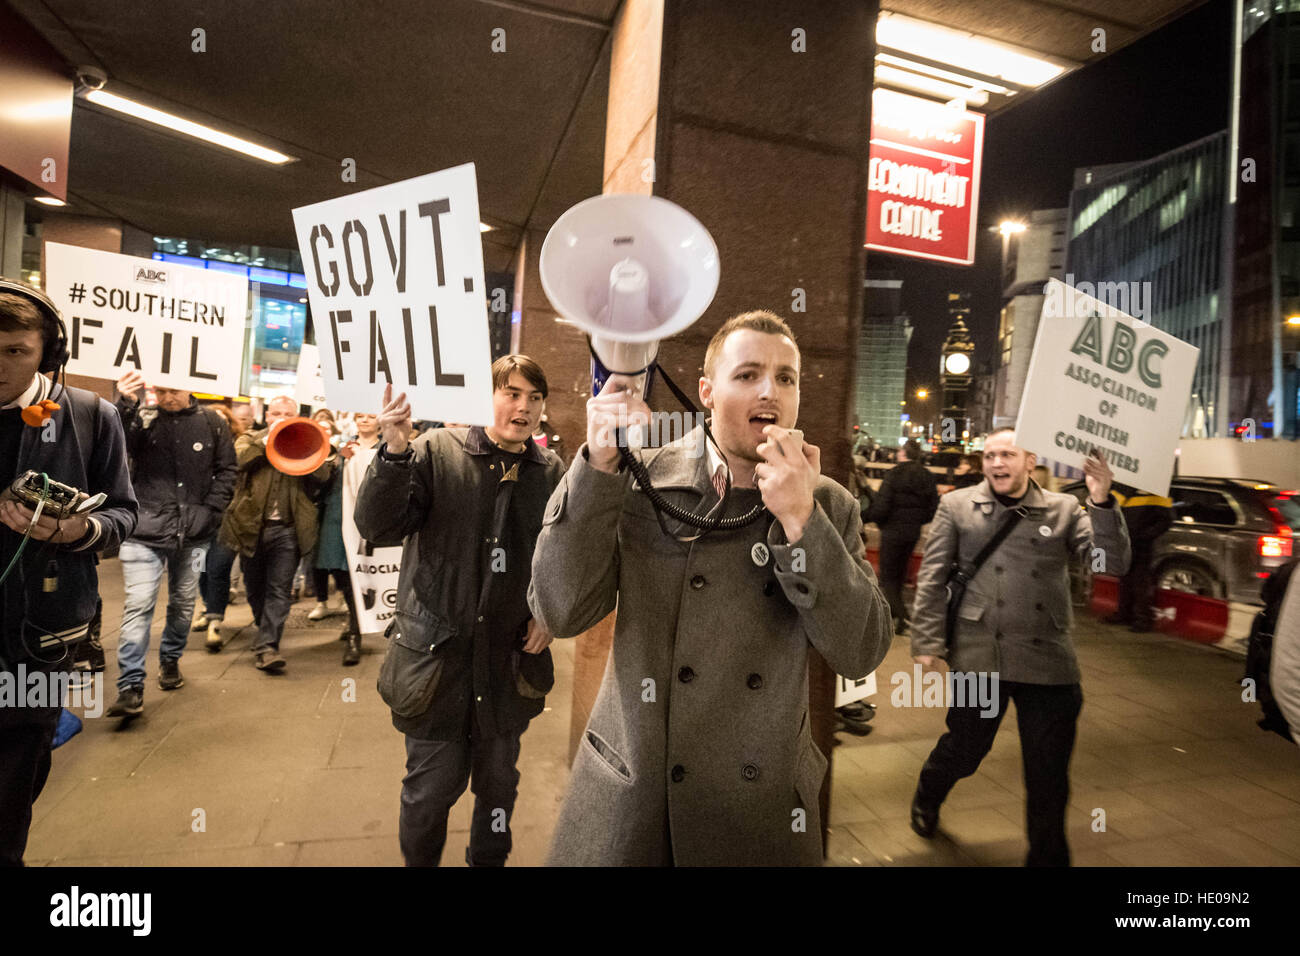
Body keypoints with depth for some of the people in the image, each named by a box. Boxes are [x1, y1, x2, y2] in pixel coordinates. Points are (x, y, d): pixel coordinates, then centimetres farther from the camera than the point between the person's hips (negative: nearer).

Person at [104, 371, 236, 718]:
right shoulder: (142, 419, 1)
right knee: (138, 605, -6)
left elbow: (226, 470, 5)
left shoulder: (210, 423, 2)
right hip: (146, 532, -2)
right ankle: (130, 686, 0)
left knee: (183, 603, 15)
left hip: (193, 534, 2)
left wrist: (210, 512, -3)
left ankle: (170, 660, 37)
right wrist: (125, 406, -29)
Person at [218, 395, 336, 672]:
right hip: (252, 526, 2)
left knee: (278, 589, -6)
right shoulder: (250, 439, 10)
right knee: (255, 588, 16)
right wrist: (268, 439, -14)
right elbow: (237, 458, -12)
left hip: (286, 528, -2)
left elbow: (323, 474, -7)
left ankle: (267, 646, -6)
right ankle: (266, 631, 39)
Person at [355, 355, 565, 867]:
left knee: (498, 782, 19)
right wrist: (395, 451, -26)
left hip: (510, 659, 3)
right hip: (438, 651, -2)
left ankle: (489, 859, 43)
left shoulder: (551, 473, 2)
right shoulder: (437, 451, -6)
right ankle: (419, 861, 39)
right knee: (431, 787, 11)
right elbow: (378, 526, -13)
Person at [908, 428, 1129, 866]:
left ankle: (1047, 857, 34)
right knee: (963, 750, 14)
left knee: (1049, 776, 11)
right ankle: (926, 799, 46)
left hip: (1048, 660, 2)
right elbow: (932, 579, 0)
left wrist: (1102, 504, -16)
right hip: (979, 656, -1)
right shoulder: (958, 506, 1)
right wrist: (927, 643, -5)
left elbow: (1114, 563, -3)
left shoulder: (1063, 509, 5)